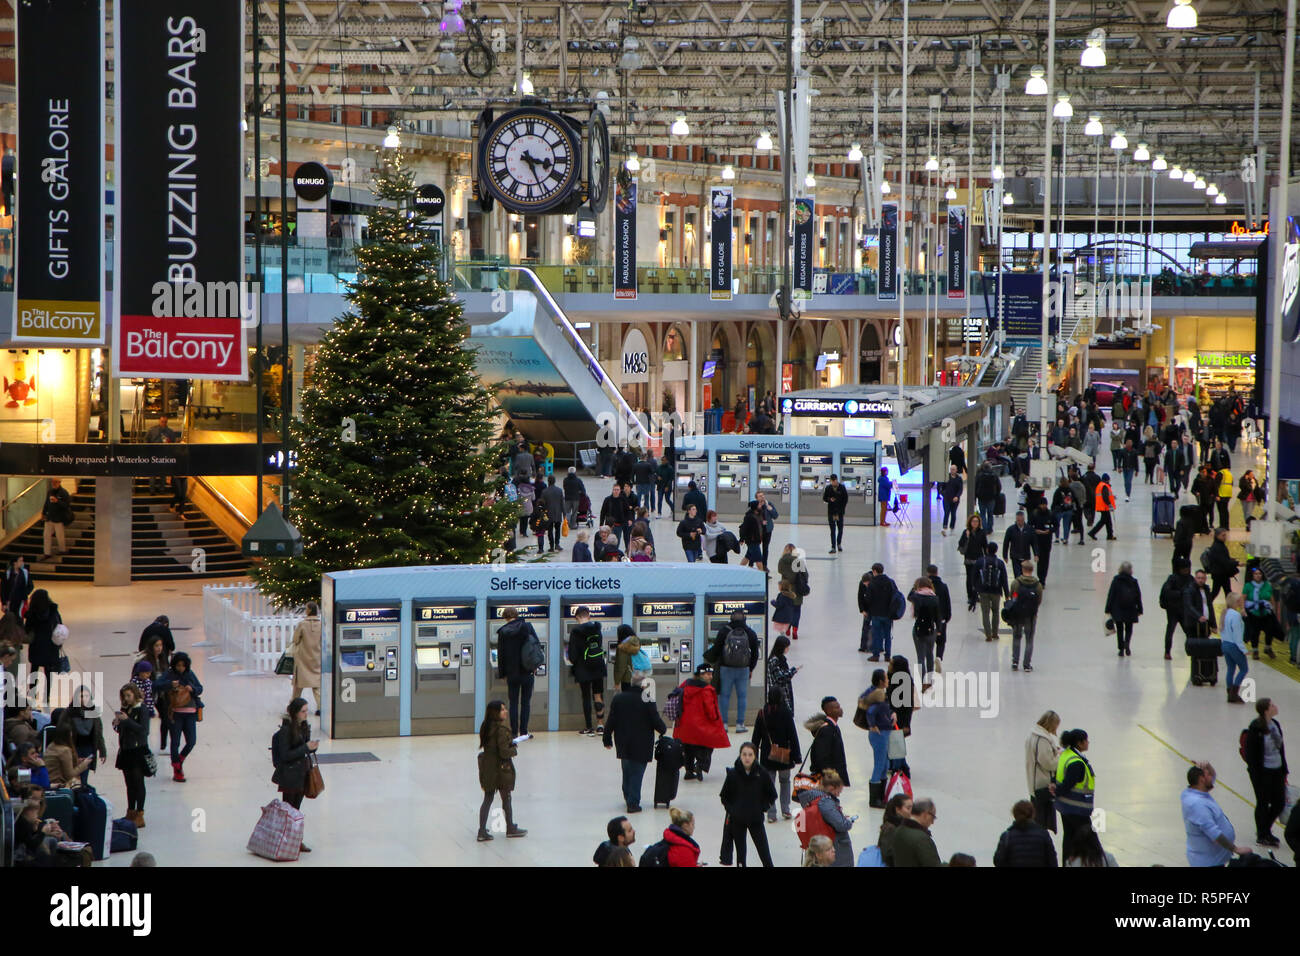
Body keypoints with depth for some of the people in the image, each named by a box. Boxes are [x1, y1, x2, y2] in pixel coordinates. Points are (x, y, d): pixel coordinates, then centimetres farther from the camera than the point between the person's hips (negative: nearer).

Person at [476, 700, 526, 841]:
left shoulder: (486, 727, 2)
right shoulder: (501, 729, -22)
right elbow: (504, 752, -24)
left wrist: (510, 744, 10)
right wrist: (514, 750, -3)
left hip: (487, 767, 7)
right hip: (500, 767, -7)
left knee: (487, 799, 12)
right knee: (506, 799, 11)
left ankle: (482, 831, 10)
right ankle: (510, 828, 26)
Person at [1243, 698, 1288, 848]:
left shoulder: (1275, 724, 4)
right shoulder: (1255, 728, -17)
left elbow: (1281, 748, 12)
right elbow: (1250, 752, -15)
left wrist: (1284, 771, 12)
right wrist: (1255, 775, -16)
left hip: (1277, 771, 7)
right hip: (1263, 772, -7)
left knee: (1280, 802, 12)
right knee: (1263, 803, 8)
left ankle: (1265, 829, 34)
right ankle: (1262, 835, 25)